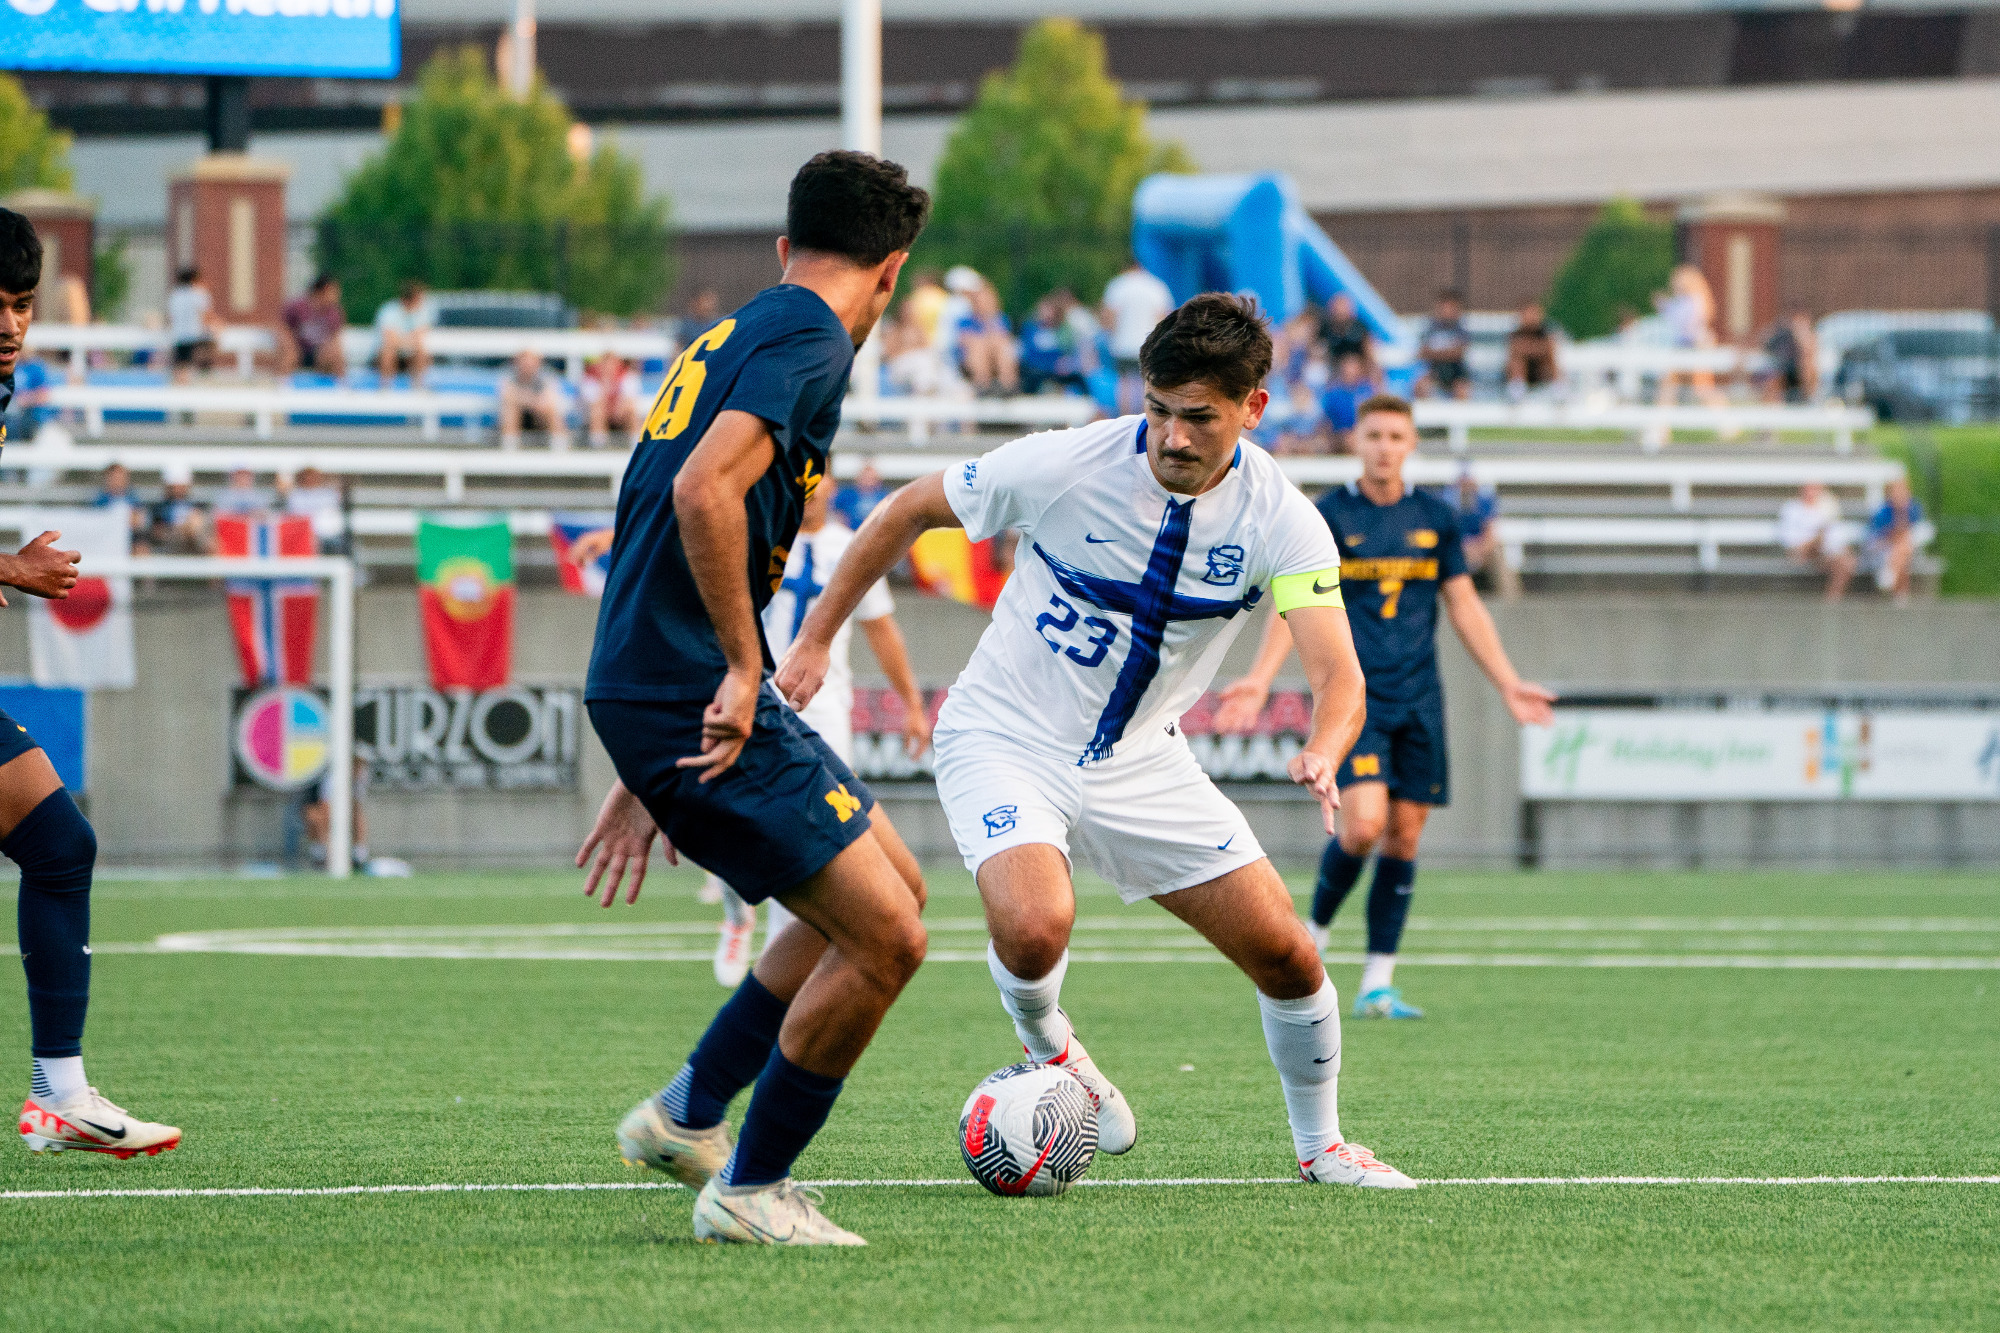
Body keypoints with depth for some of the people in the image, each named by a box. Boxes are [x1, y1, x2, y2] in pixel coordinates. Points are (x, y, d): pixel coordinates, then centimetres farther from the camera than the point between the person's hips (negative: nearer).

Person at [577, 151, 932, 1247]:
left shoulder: (730, 335, 21)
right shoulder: (809, 337, -9)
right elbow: (704, 489, -26)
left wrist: (646, 777, 28)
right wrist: (743, 667, -18)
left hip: (647, 696, 10)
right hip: (692, 698, -10)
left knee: (891, 887, 18)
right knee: (883, 938, -8)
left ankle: (686, 1116, 24)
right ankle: (750, 1191, 4)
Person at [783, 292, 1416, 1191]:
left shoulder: (1281, 521, -16)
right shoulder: (1062, 467, -21)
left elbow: (1337, 676, -25)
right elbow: (910, 512, -6)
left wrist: (1323, 755, -48)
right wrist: (815, 640, -3)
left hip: (1140, 761, 3)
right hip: (1008, 740, -3)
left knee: (1286, 956, -3)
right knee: (1035, 928, -31)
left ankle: (1320, 1145, 24)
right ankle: (1047, 1051, 5)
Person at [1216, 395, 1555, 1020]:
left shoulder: (1435, 519, 9)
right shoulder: (1326, 517, -1)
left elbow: (1465, 607, 15)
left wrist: (1509, 684, 12)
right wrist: (1258, 681, -12)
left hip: (1418, 701, 4)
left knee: (1405, 835, 1)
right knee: (1364, 823, -19)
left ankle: (1377, 985, 7)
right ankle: (1314, 934, 7)